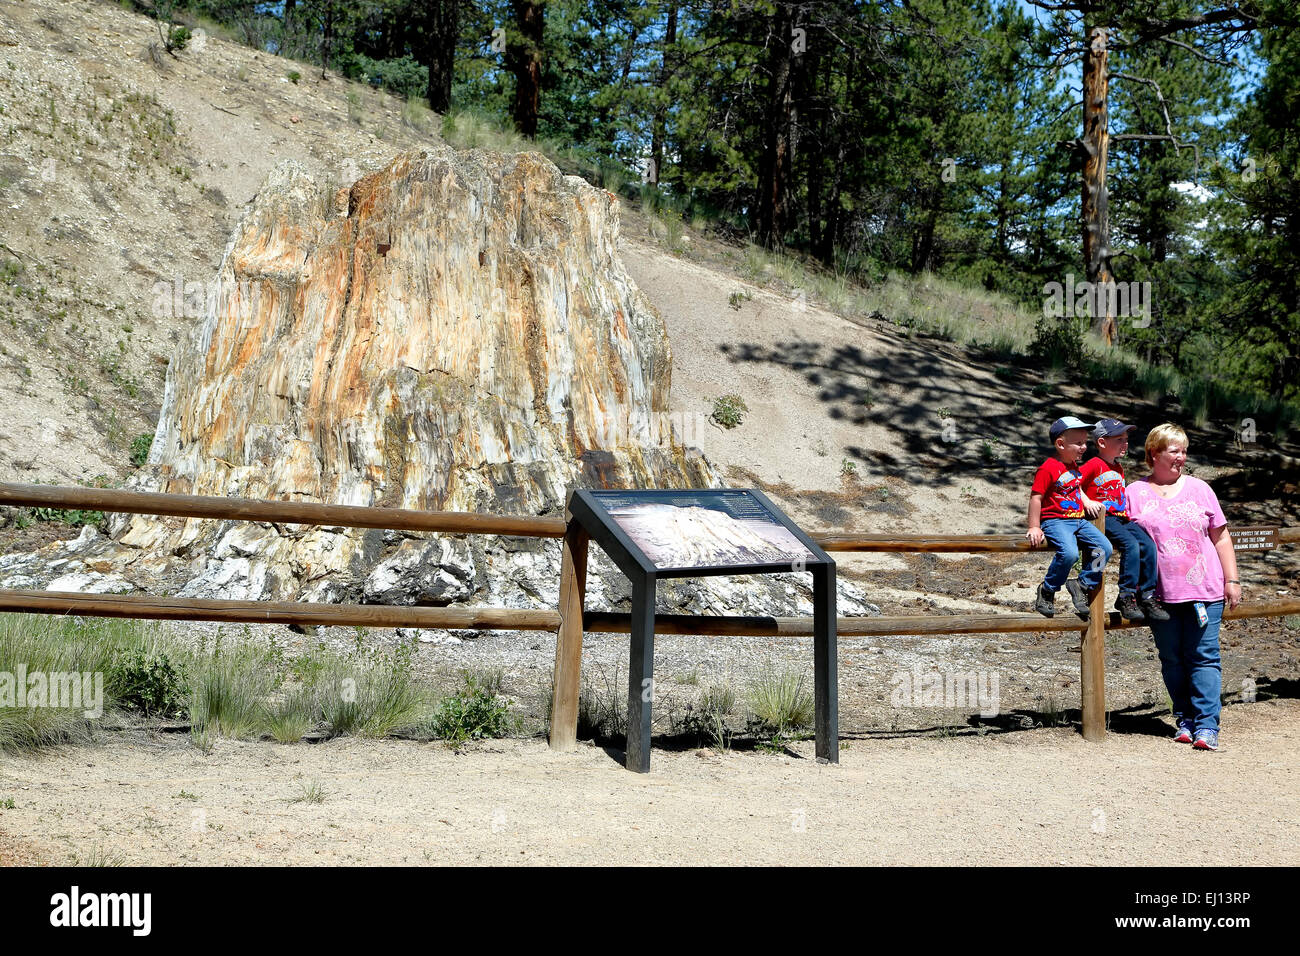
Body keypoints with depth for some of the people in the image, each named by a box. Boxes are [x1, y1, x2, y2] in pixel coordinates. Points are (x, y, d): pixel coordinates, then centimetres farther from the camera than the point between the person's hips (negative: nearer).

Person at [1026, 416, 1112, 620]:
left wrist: (1087, 502, 14)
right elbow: (1036, 497, -13)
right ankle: (1047, 592, -12)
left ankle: (1083, 586, 4)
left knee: (1104, 547, -8)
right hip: (1055, 521, -8)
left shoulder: (1073, 466, 15)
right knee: (1069, 552, -32)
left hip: (1078, 520, 9)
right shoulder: (1049, 468, -12)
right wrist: (1034, 527, -15)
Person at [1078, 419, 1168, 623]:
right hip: (1104, 518, -8)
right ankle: (1126, 597, -23)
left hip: (1122, 518, 8)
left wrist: (1127, 510, 18)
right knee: (1131, 545, -28)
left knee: (1148, 545, -13)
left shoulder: (1119, 468, 22)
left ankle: (1146, 597, -8)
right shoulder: (1094, 465, -4)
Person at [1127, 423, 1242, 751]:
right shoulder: (1134, 493, 5)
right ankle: (1185, 719, 18)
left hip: (1204, 590, 0)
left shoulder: (1199, 489, 8)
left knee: (1204, 657, -5)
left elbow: (1221, 537, 11)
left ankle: (1207, 725, -4)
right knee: (1172, 660, 6)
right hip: (1160, 593, 0)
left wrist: (1232, 580, 6)